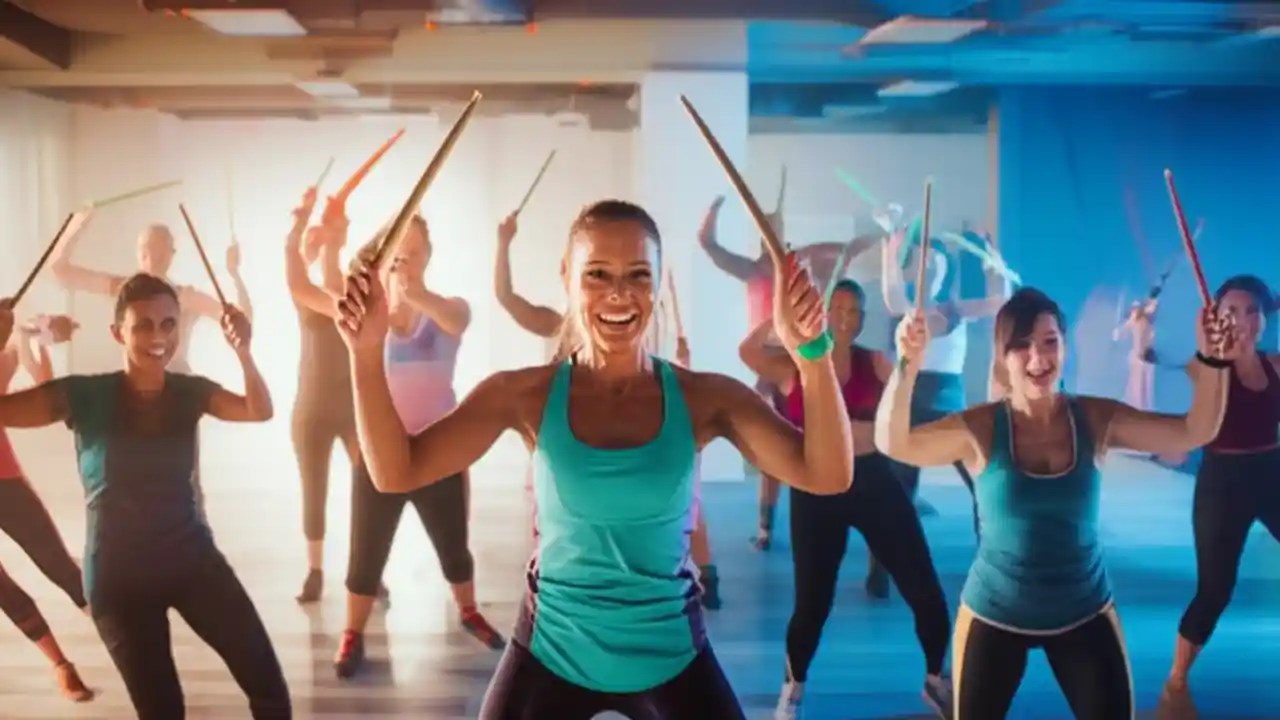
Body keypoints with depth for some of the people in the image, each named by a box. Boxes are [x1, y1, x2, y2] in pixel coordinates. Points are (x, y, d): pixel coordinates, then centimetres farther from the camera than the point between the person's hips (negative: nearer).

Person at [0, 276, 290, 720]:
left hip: (194, 560, 2)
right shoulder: (84, 395, -8)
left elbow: (260, 412, -19)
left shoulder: (191, 391, -3)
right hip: (120, 577, -2)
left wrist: (243, 352, -37)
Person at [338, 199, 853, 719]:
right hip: (552, 654, 0)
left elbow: (827, 477, -18)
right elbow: (396, 472, -13)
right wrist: (367, 352, -24)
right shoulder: (527, 396, -9)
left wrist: (810, 353, -30)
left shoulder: (704, 398, -9)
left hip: (671, 656, 0)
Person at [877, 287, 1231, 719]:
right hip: (994, 615, -2)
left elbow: (1194, 432, -10)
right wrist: (907, 366, -44)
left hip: (1085, 613, 2)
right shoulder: (980, 429, -16)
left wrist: (1210, 362, -26)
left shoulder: (1097, 419, -8)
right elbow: (893, 444, -30)